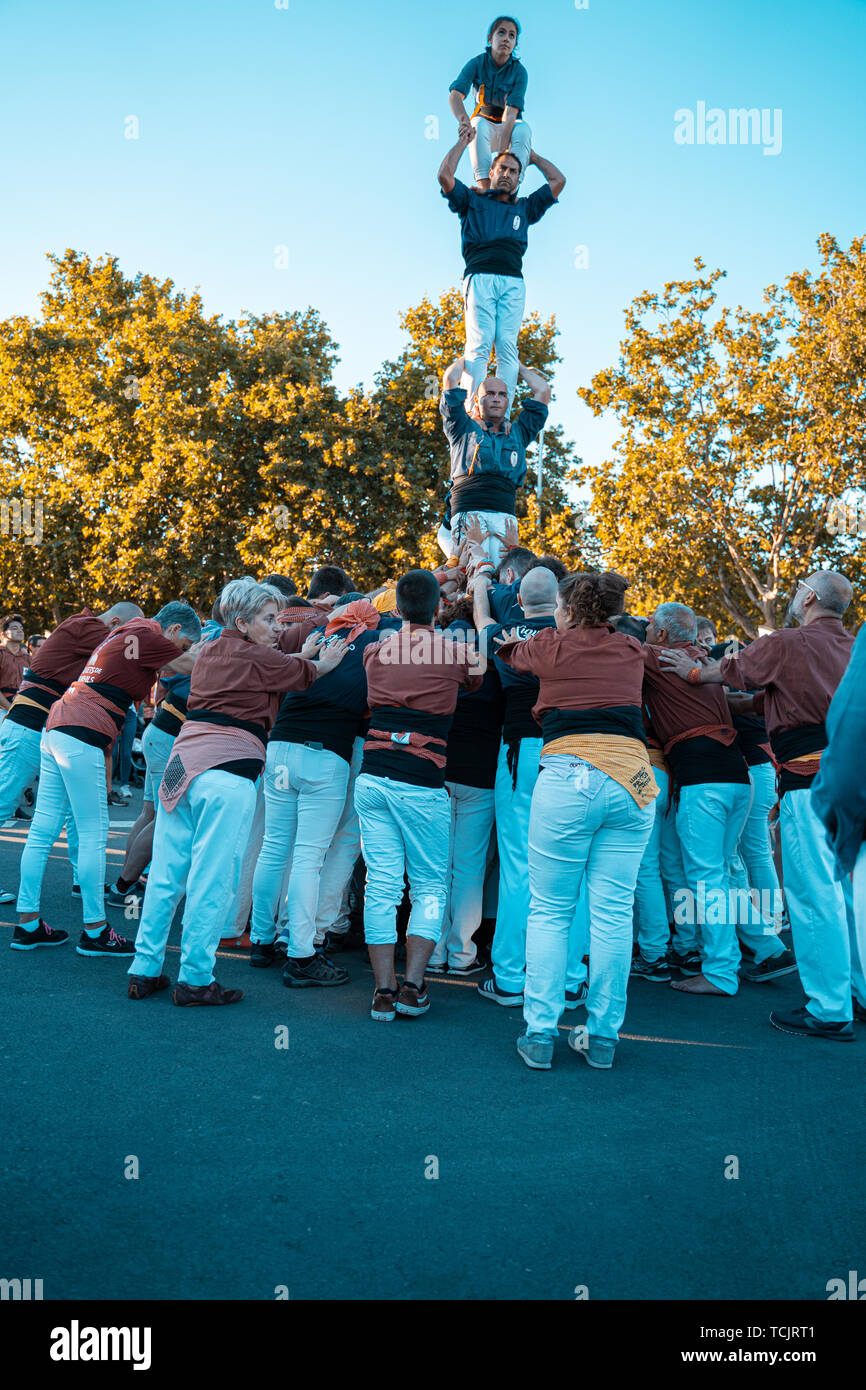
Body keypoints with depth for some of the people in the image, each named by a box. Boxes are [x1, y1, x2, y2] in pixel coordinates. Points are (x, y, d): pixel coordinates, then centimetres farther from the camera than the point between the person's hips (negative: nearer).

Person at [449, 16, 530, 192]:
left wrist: (503, 151, -40)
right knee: (479, 124, -34)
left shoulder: (519, 71, -14)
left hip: (510, 127, 0)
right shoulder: (476, 64, -12)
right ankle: (484, 185, -48)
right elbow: (455, 95, -27)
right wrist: (463, 119, -50)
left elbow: (511, 112, -26)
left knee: (523, 129, -33)